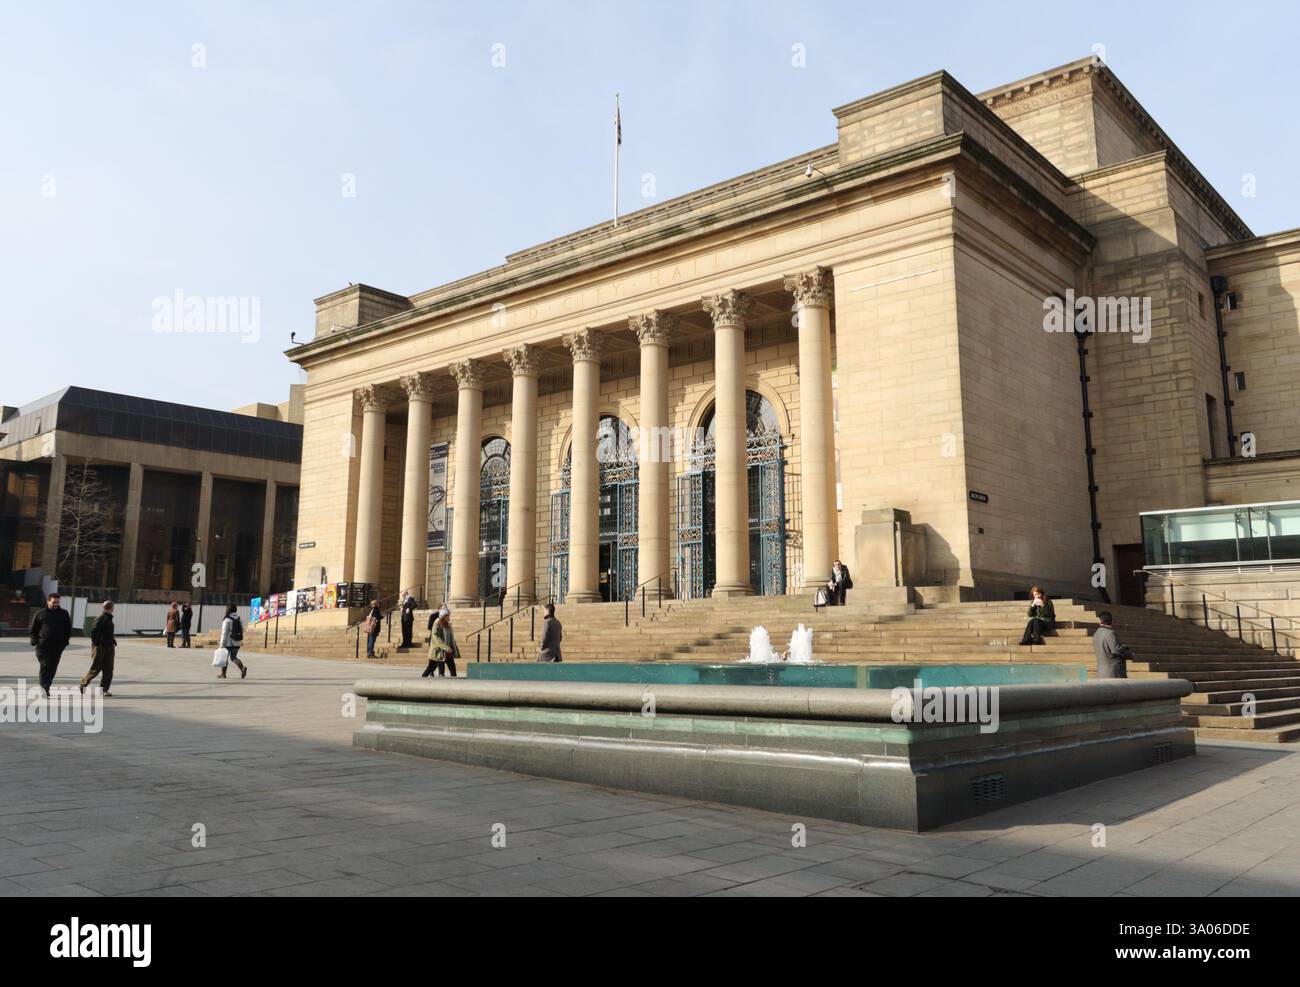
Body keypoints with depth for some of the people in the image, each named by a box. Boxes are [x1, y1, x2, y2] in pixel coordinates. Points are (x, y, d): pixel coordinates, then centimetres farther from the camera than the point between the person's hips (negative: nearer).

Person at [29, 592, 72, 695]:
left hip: (57, 645, 2)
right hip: (43, 645, -2)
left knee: (53, 667, 4)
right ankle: (44, 687, -9)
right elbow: (34, 629, 11)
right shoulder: (40, 614, 5)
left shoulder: (64, 614, 10)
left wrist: (65, 640, 6)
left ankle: (46, 687, 15)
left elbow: (68, 629, 15)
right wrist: (35, 641, 0)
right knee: (45, 666, -11)